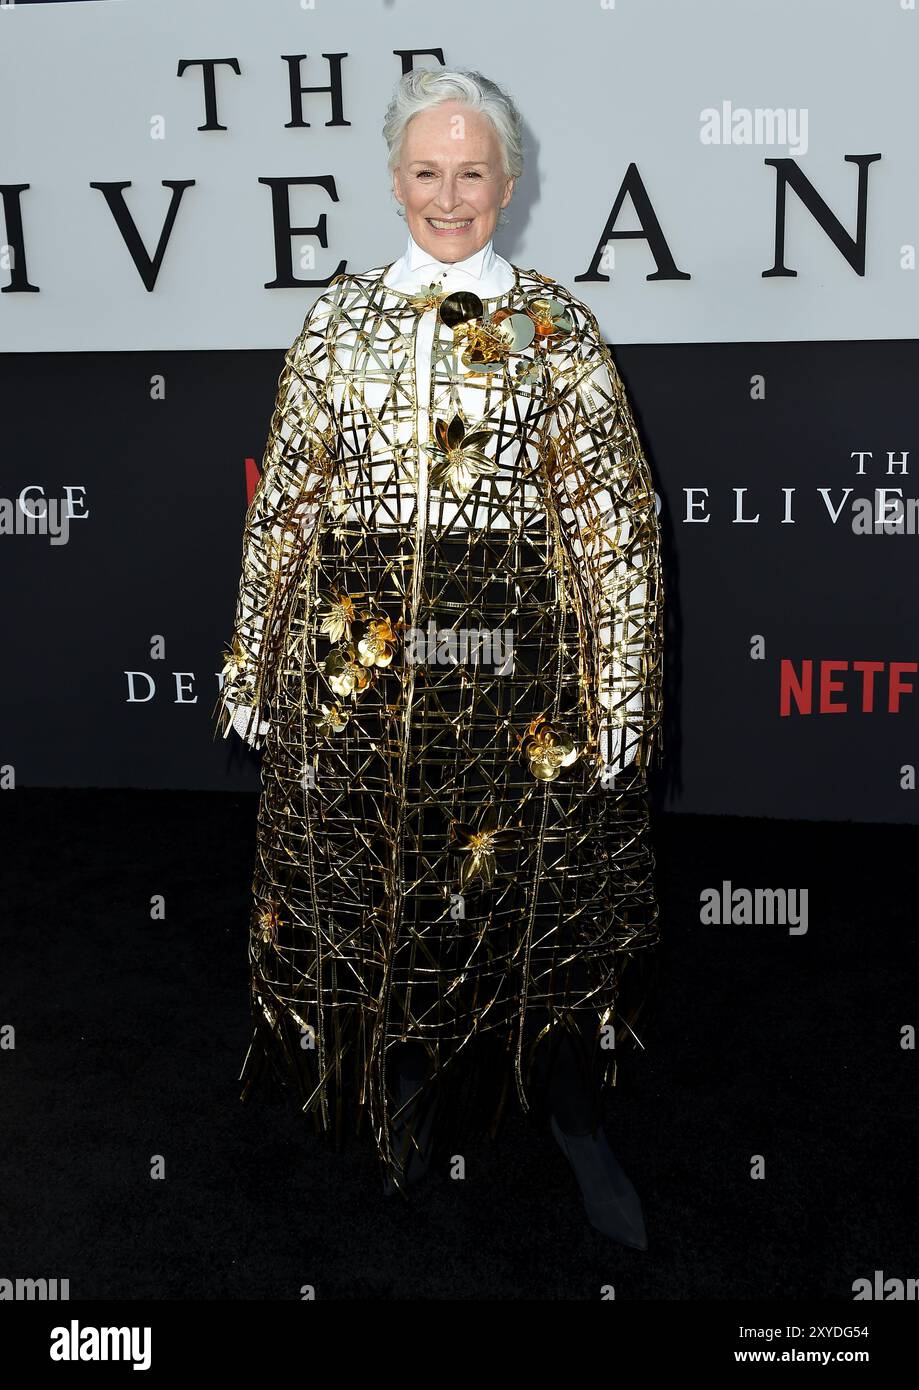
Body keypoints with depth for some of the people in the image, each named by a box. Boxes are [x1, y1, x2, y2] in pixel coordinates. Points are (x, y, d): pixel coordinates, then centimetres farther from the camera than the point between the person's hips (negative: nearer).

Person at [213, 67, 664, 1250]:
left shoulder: (556, 327, 2)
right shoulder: (339, 319, 8)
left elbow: (612, 520, -1)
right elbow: (285, 500, 8)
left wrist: (619, 697, -6)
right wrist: (255, 663, 6)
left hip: (511, 659, -2)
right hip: (359, 653, 2)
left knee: (534, 879, 6)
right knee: (373, 881, 11)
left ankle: (570, 1113, 29)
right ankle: (406, 1107, 34)